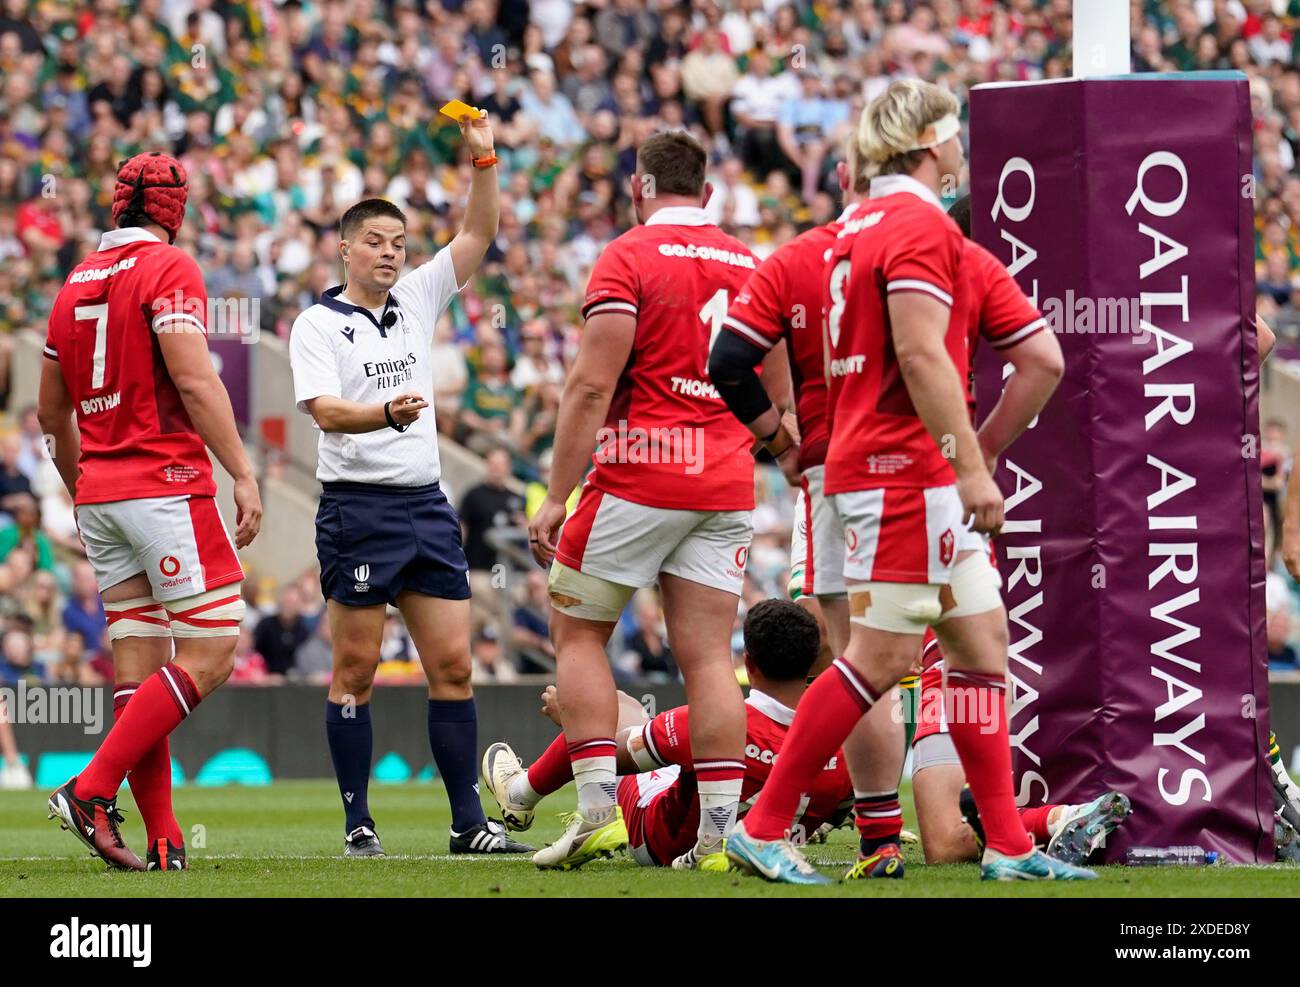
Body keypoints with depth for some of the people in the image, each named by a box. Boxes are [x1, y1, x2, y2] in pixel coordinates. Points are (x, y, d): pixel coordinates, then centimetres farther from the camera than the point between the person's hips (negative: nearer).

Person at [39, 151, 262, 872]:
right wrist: (242, 474, -15)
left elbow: (52, 412, 22)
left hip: (99, 492, 8)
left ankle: (163, 840, 1)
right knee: (209, 653, -5)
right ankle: (92, 791, -15)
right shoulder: (169, 269, -7)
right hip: (166, 487, -8)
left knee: (138, 664, 5)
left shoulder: (75, 283, 15)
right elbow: (193, 381, -18)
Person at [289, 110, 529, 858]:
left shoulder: (418, 299, 15)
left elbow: (478, 236, 11)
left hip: (427, 503, 5)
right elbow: (325, 410, -13)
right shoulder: (319, 324, -1)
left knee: (453, 664, 1)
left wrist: (484, 160, -2)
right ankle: (358, 825, 1)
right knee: (356, 670, -3)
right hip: (358, 507, -5)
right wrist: (387, 412, -31)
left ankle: (469, 822, 2)